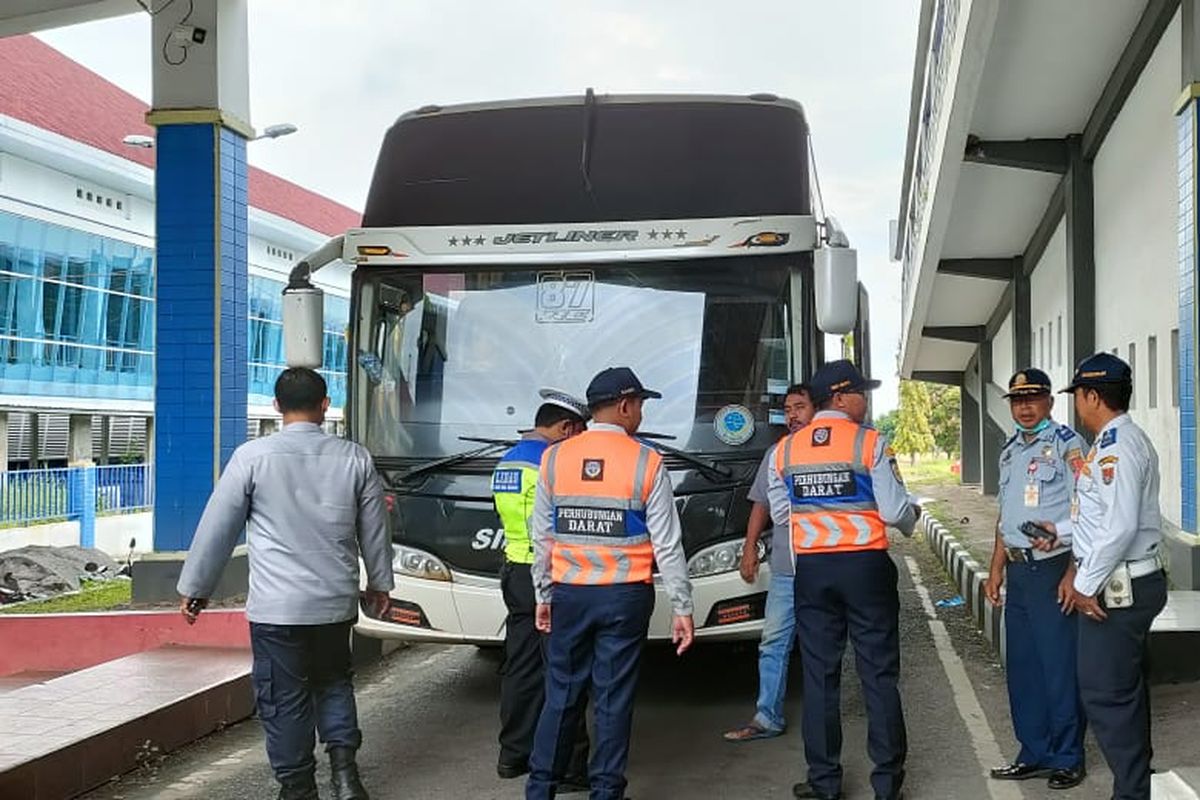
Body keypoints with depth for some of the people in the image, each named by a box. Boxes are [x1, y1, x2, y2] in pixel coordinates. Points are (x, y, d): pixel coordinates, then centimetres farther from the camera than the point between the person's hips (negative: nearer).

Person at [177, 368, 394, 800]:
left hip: (277, 605, -3)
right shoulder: (356, 458, 0)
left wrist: (195, 587, 10)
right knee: (333, 682, 23)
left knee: (285, 699, 8)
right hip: (336, 602, 3)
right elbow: (375, 530, 9)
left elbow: (217, 528, -2)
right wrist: (380, 582, 24)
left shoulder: (252, 456, -8)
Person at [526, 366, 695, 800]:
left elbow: (542, 537, 5)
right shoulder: (646, 462, -7)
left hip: (570, 594, 2)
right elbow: (667, 544, -6)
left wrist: (543, 595, 15)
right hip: (625, 597, -2)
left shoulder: (555, 458, 1)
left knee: (561, 693, 11)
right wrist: (682, 608, -1)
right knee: (613, 699, 5)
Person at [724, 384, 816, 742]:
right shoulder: (775, 455, 16)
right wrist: (750, 546, 13)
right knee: (774, 642, 3)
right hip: (784, 567, 5)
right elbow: (761, 505, 20)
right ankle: (767, 718, 6)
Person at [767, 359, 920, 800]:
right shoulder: (870, 443, -7)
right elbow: (893, 511, -9)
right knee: (878, 673, 5)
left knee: (819, 674, 9)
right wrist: (912, 515, 13)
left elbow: (781, 514, 8)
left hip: (811, 569, 3)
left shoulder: (785, 449, 3)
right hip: (866, 565, -3)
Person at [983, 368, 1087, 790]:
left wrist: (1072, 574, -19)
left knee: (1059, 666, -1)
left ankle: (1067, 758, 12)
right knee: (1021, 666, 13)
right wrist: (996, 569, 17)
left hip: (1053, 567, -8)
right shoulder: (1010, 451, 15)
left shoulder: (1066, 444, -9)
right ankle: (1035, 753, 24)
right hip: (1018, 568, 8)